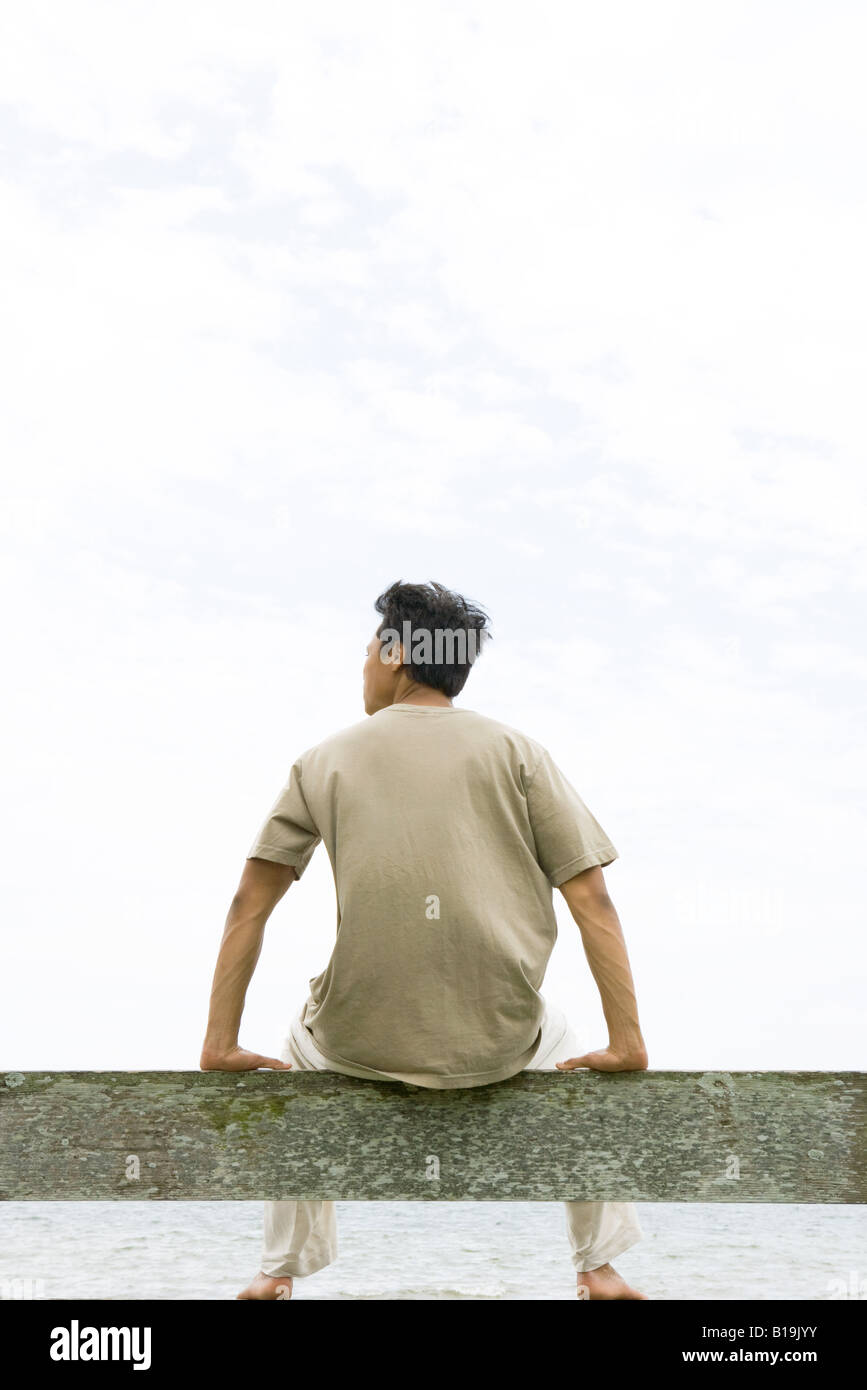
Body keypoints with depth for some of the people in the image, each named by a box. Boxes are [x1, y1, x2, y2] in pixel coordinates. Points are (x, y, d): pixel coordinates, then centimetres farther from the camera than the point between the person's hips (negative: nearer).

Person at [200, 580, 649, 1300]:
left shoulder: (323, 761, 6)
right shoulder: (515, 750, 2)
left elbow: (250, 905, 4)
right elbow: (592, 899, -3)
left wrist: (221, 1046, 10)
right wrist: (627, 1046, 2)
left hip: (361, 1043, 1)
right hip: (499, 1044, 0)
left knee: (299, 1051, 35)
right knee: (568, 1045, 33)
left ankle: (279, 1272, 37)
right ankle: (601, 1271, 31)